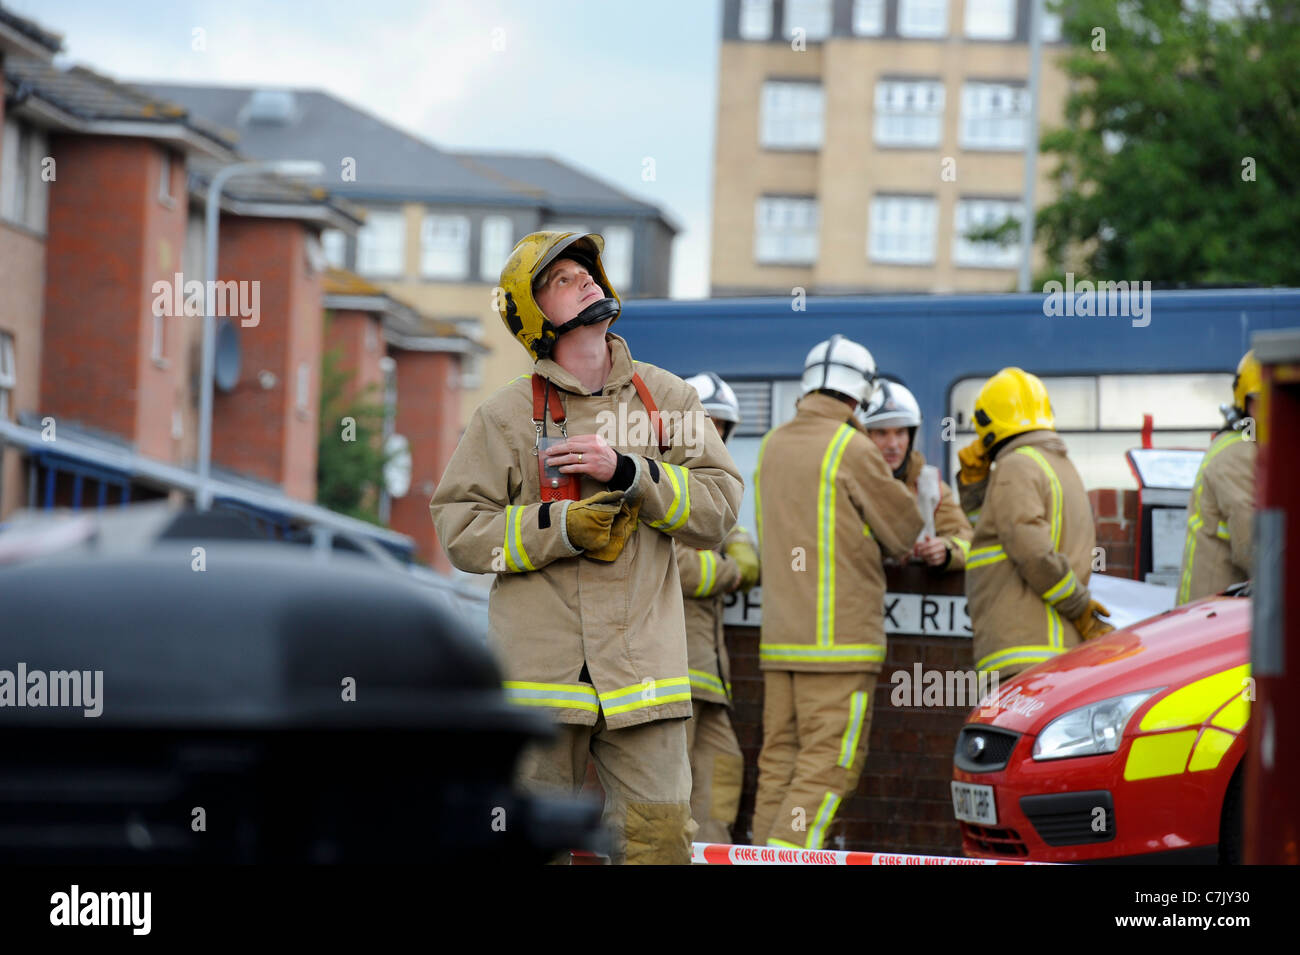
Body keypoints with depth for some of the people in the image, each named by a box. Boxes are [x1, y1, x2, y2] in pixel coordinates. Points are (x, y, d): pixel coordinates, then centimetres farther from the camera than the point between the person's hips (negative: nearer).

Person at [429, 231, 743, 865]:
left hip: (642, 669, 1)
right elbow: (460, 530, -1)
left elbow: (719, 508, 2)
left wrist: (629, 473, -12)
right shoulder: (507, 415, 3)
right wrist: (560, 527, -14)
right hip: (539, 668, -1)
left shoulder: (666, 398, 10)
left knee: (658, 839, -3)